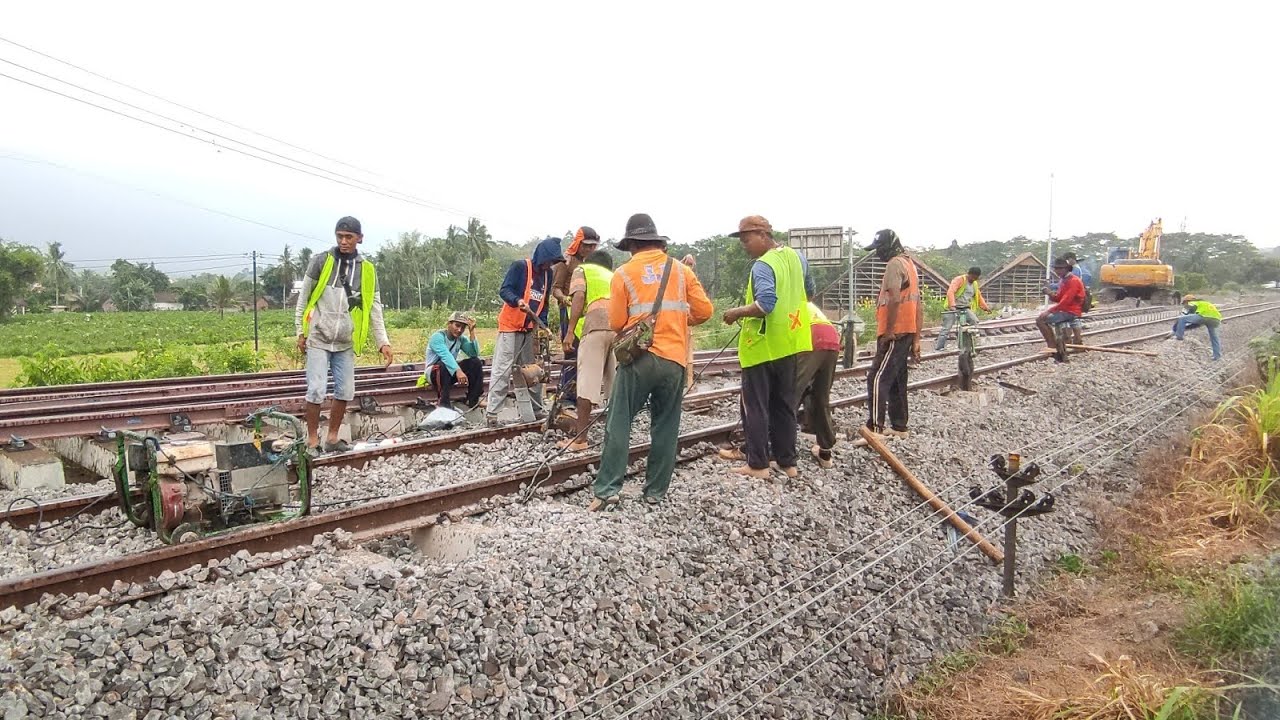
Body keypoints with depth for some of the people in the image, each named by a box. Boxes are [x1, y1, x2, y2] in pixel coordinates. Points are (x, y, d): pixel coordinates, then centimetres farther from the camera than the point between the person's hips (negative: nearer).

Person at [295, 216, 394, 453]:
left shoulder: (367, 269, 4)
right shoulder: (321, 261, -3)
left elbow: (374, 309, 5)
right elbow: (303, 298, 3)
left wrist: (383, 342, -2)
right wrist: (301, 332, 1)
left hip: (346, 343, 3)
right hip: (318, 339, -3)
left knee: (345, 391, 4)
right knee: (317, 390, -8)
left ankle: (332, 438, 18)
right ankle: (312, 440, 5)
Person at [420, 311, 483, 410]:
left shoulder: (461, 339, 1)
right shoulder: (438, 336, -18)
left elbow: (474, 354, -16)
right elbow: (445, 355, -37)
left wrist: (472, 332, -20)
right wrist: (458, 371, -52)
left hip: (451, 372, 6)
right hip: (434, 372, -6)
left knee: (476, 362, -14)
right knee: (443, 365, -39)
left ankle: (473, 400, -14)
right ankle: (444, 403, -34)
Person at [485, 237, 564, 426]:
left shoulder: (548, 274, 10)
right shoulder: (520, 267, -10)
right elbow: (504, 290, -16)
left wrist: (543, 326, 3)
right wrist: (518, 301, -36)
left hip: (530, 330, 7)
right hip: (510, 327, -7)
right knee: (502, 370, -9)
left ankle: (537, 410, 19)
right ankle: (491, 412, -8)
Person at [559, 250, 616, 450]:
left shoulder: (582, 269, 20)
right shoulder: (613, 276, 35)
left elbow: (579, 297, 1)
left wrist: (570, 332, -2)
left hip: (596, 325, -5)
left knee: (587, 382, -6)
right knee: (615, 382, 13)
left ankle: (580, 438, -8)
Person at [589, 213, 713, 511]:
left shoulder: (624, 274, 1)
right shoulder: (681, 270, 7)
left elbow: (616, 323, 0)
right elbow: (704, 310, 6)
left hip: (638, 358, -2)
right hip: (674, 360, 2)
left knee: (619, 424, 4)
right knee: (665, 427, 11)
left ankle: (607, 489, 0)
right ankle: (656, 491, 15)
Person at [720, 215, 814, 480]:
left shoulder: (763, 266, -19)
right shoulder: (796, 257, 7)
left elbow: (765, 305, -31)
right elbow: (808, 290, 22)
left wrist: (736, 312, -17)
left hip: (762, 346, -8)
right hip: (788, 343, 8)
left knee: (755, 406, 3)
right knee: (784, 405, 15)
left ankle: (758, 464, 7)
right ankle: (788, 462, 20)